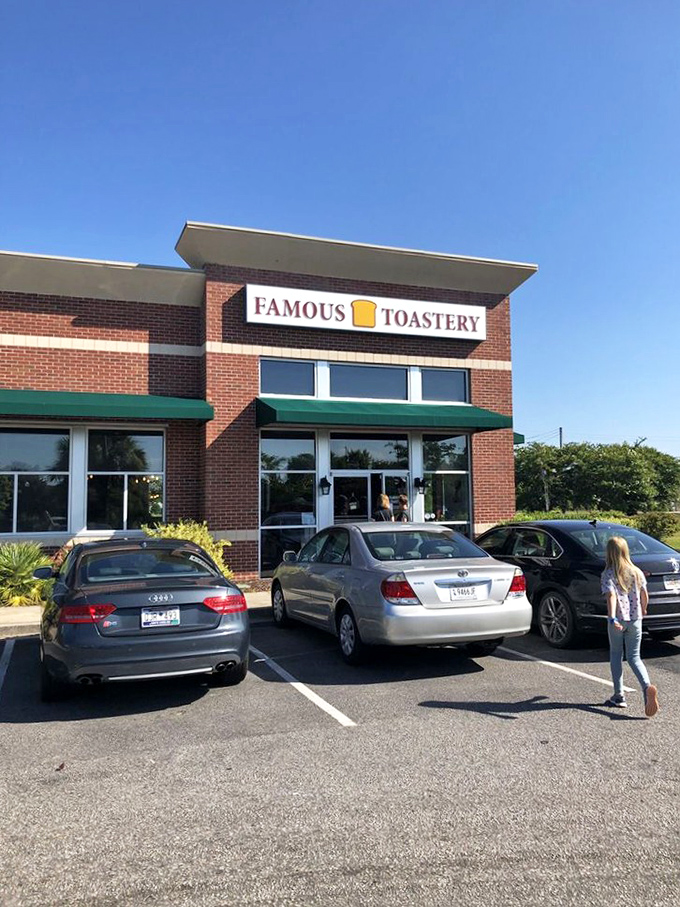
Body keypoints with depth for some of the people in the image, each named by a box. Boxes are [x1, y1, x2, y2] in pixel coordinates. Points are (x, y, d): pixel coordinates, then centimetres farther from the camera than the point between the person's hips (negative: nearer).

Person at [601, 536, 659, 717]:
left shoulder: (608, 574, -9)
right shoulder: (637, 572, 4)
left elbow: (611, 596, -22)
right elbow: (644, 595, 10)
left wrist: (612, 618, -31)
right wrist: (643, 610, 29)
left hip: (617, 620, -3)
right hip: (635, 619, 3)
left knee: (616, 656, 13)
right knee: (634, 657, 8)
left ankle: (619, 696, 16)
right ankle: (647, 687, -18)